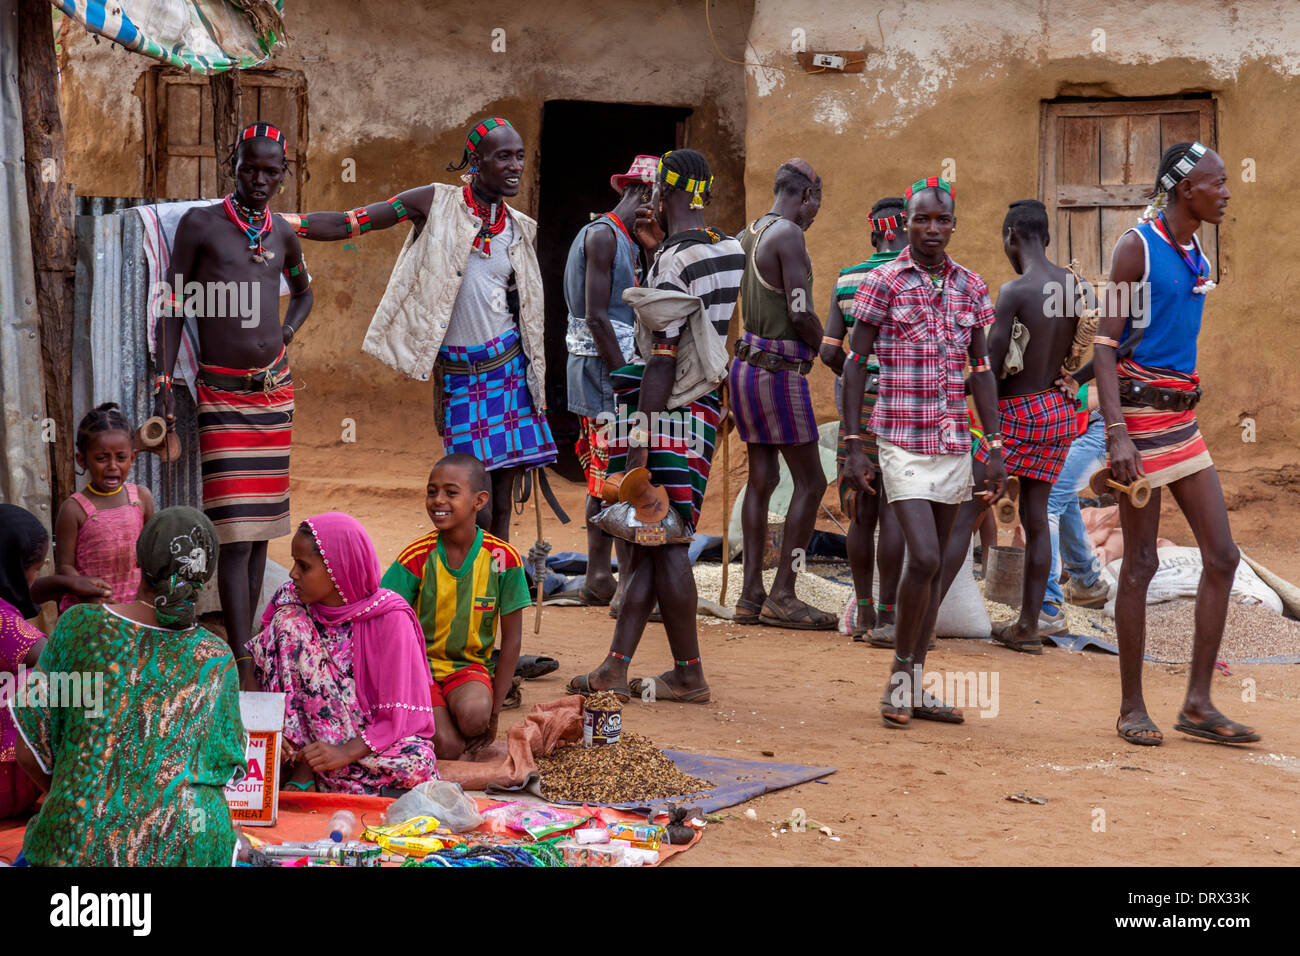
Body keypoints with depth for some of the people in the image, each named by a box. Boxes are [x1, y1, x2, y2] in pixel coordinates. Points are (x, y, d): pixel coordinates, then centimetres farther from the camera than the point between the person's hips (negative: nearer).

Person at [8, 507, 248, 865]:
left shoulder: (80, 625, -3)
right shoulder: (217, 659, -2)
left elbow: (30, 751, 2)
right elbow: (224, 769, 7)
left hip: (78, 845, 0)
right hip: (182, 848, 0)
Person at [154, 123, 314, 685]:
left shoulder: (282, 234, 11)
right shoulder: (200, 224, -2)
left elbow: (303, 291, 30)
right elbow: (174, 305, 0)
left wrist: (285, 335, 12)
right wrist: (163, 381, -6)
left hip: (274, 389, 5)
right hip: (221, 393, -5)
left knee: (261, 522, 8)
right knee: (234, 531, -11)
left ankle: (247, 640, 17)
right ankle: (243, 662, -13)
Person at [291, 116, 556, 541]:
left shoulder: (522, 230, 9)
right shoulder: (437, 203, -1)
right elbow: (347, 224, -1)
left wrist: (538, 381, 16)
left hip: (509, 369, 3)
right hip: (457, 374, -3)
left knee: (501, 505, 4)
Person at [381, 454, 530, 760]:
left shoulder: (503, 558, -8)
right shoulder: (417, 556, -9)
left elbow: (511, 638, -2)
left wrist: (494, 711, -6)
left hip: (469, 666, 1)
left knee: (473, 715, -34)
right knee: (447, 747, -25)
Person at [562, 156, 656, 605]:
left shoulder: (623, 241, 19)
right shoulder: (603, 235, -13)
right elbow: (596, 317, -19)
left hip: (612, 366, 10)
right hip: (603, 366, -10)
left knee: (606, 479, 12)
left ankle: (598, 580, 17)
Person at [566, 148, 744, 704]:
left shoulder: (674, 261, -15)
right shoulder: (730, 252, 10)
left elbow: (663, 360, -19)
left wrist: (639, 442, -19)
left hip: (668, 413, -9)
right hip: (704, 408, 9)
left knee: (664, 544, -2)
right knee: (648, 543, 9)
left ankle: (688, 675, 4)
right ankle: (615, 670, 10)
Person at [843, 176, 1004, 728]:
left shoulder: (972, 288, 8)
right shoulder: (882, 283, -4)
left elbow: (981, 371, 12)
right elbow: (855, 365, -3)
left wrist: (995, 449, 7)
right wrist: (853, 447, -8)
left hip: (954, 444, 5)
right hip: (902, 442, -5)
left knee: (935, 566, 8)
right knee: (924, 558, -16)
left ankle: (914, 688, 16)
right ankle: (900, 674, 2)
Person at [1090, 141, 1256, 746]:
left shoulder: (1198, 259, 14)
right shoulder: (1136, 247, -9)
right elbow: (1105, 345, -13)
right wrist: (1117, 433, -22)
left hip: (1182, 418, 8)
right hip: (1140, 415, -8)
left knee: (1221, 555, 2)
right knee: (1141, 564, -2)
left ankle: (1198, 703, 6)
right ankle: (1132, 708, 8)